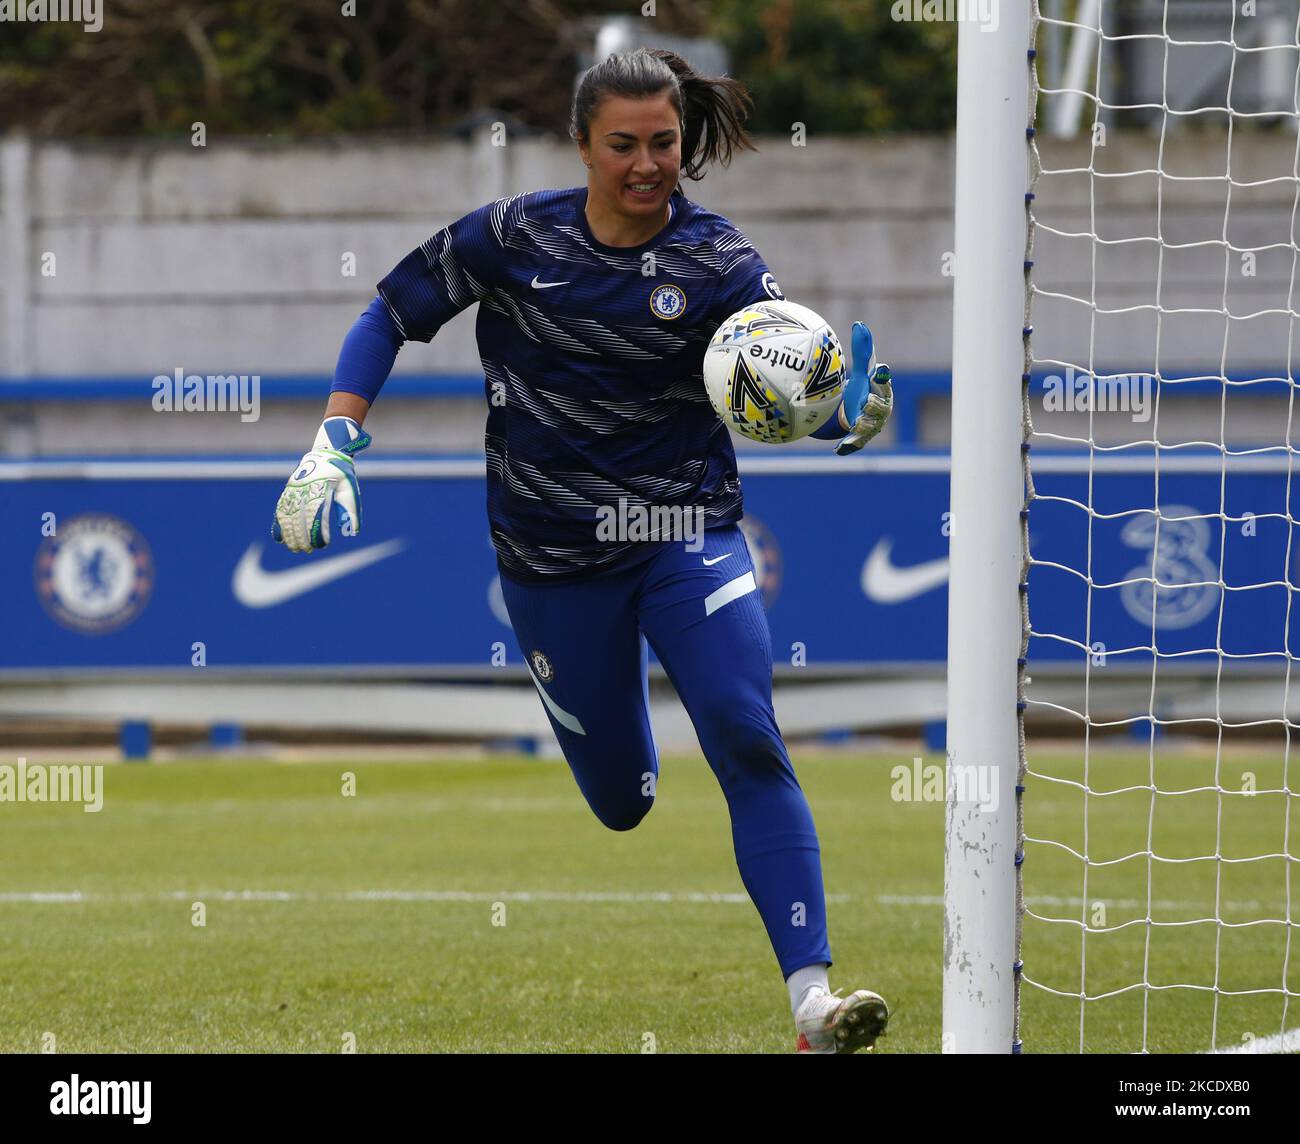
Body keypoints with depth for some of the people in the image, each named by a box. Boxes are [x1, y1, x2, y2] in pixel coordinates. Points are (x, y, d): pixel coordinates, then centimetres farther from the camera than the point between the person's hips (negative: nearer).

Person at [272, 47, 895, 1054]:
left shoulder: (716, 261, -9)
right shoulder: (513, 237, -6)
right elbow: (391, 316, 6)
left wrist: (851, 411, -43)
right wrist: (335, 444, -5)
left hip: (684, 535, -1)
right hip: (553, 559, 1)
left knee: (748, 744, -22)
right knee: (622, 801, 8)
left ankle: (811, 998, -25)